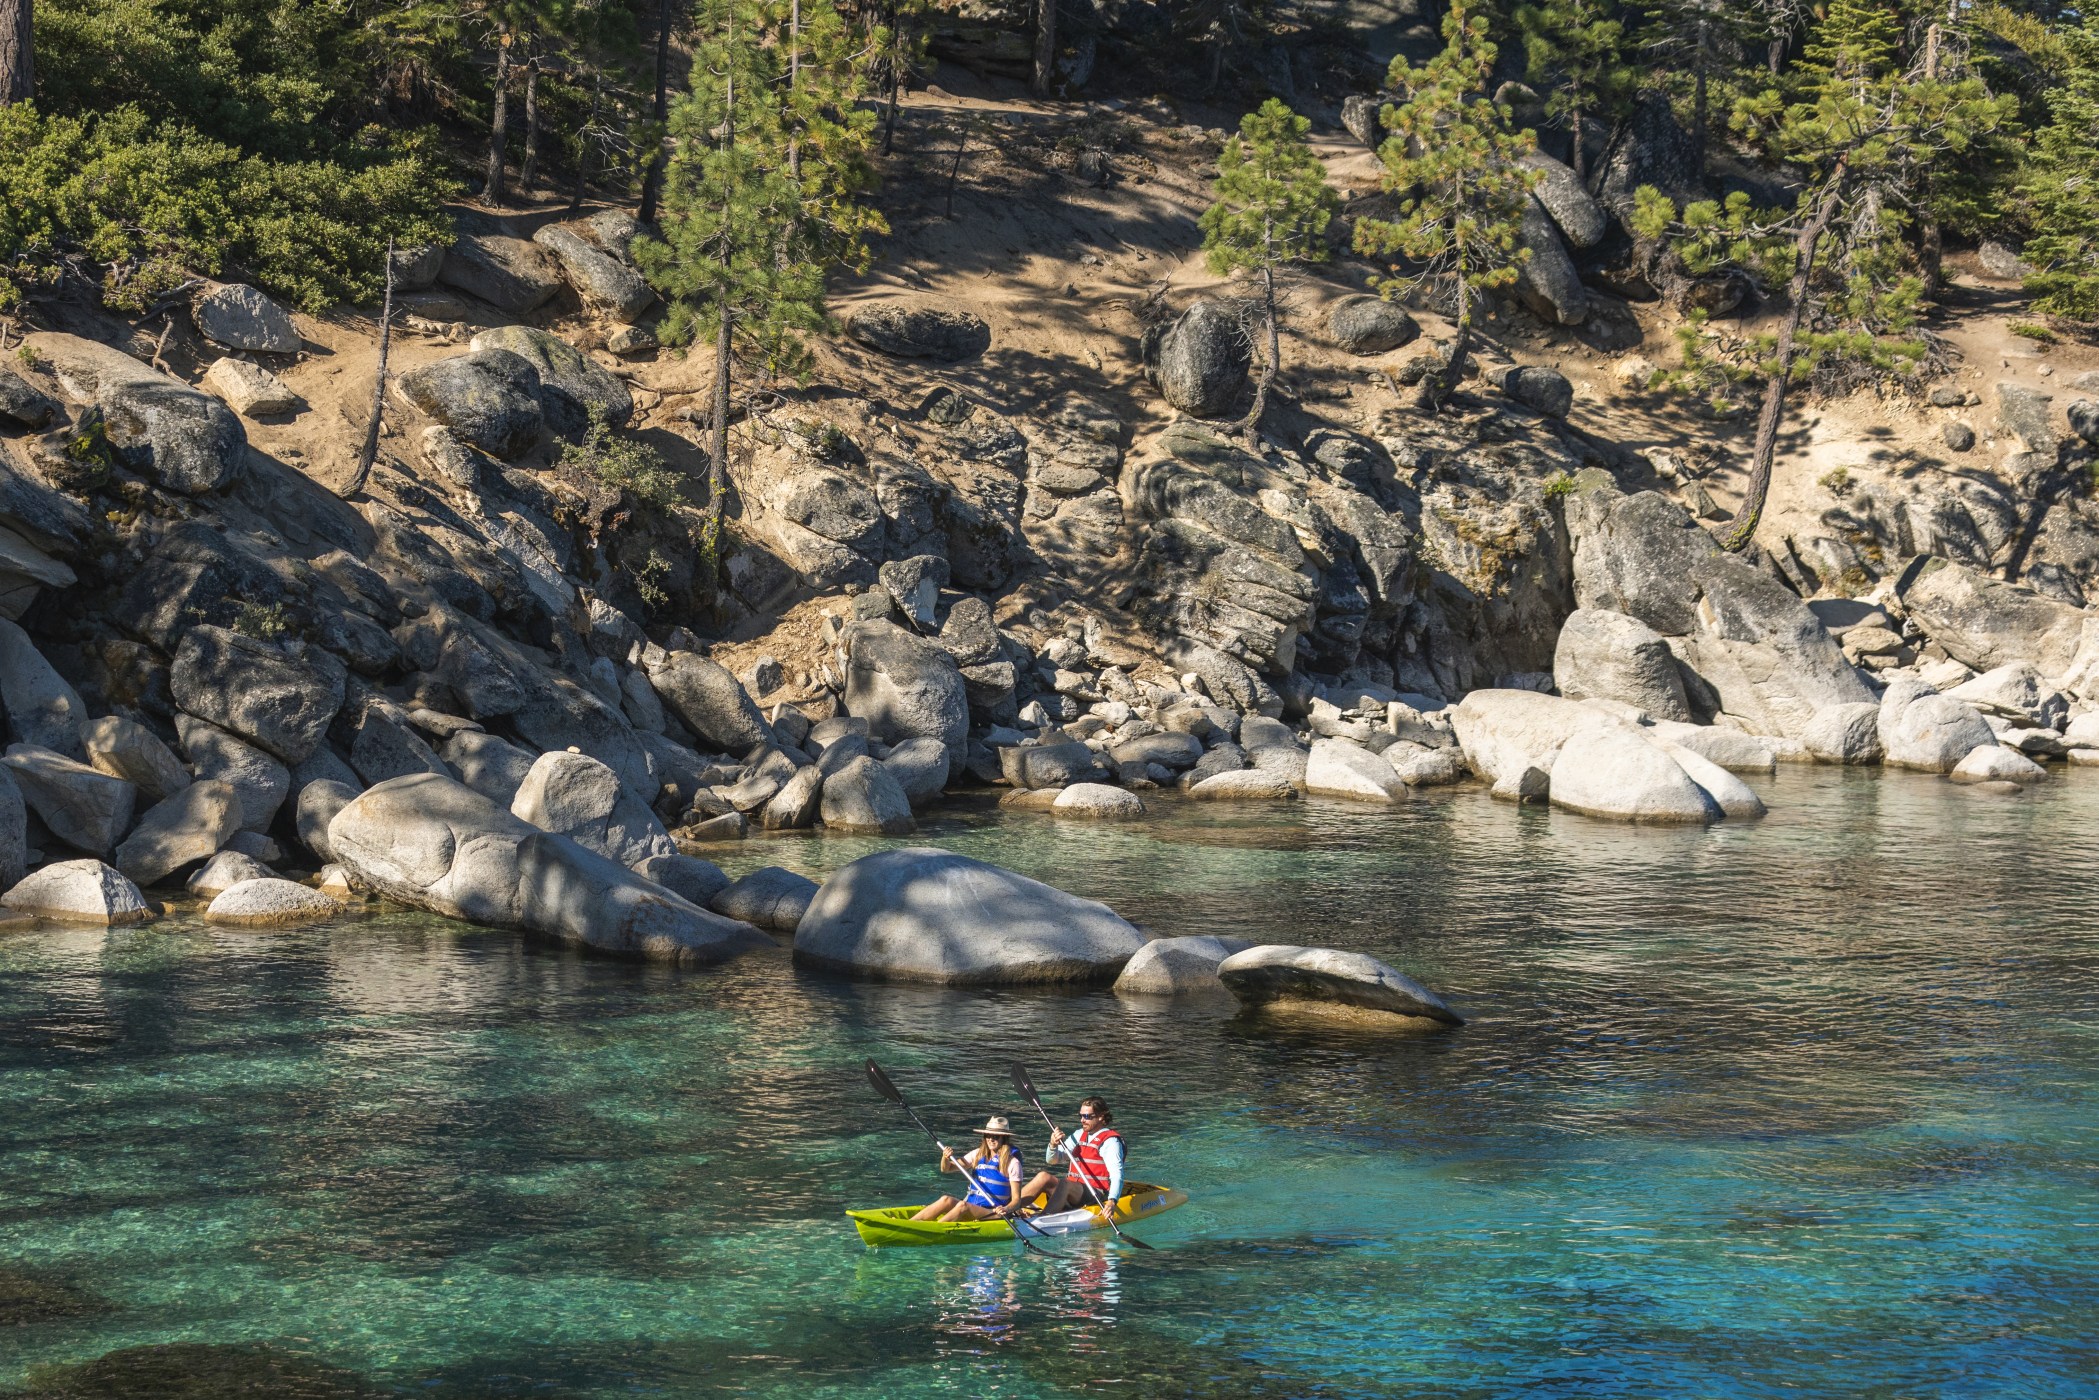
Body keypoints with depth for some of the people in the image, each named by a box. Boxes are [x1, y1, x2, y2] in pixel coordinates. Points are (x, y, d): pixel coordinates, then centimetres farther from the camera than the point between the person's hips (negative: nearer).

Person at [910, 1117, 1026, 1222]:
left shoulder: (1012, 1163, -4)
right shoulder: (978, 1154, 11)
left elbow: (1016, 1199, -6)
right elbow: (946, 1168, 14)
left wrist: (1006, 1209, -28)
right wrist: (946, 1158, -10)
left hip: (993, 1213, -5)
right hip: (969, 1207, 5)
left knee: (963, 1206, -33)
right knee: (946, 1200, -24)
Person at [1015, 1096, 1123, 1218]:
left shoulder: (1110, 1141, -6)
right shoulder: (1080, 1135, 18)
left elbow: (1117, 1175, -19)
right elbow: (1051, 1160, 18)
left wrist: (1111, 1201, -36)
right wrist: (1053, 1145, -6)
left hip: (1096, 1196, -7)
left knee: (1065, 1184, -34)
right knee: (1044, 1177, -13)